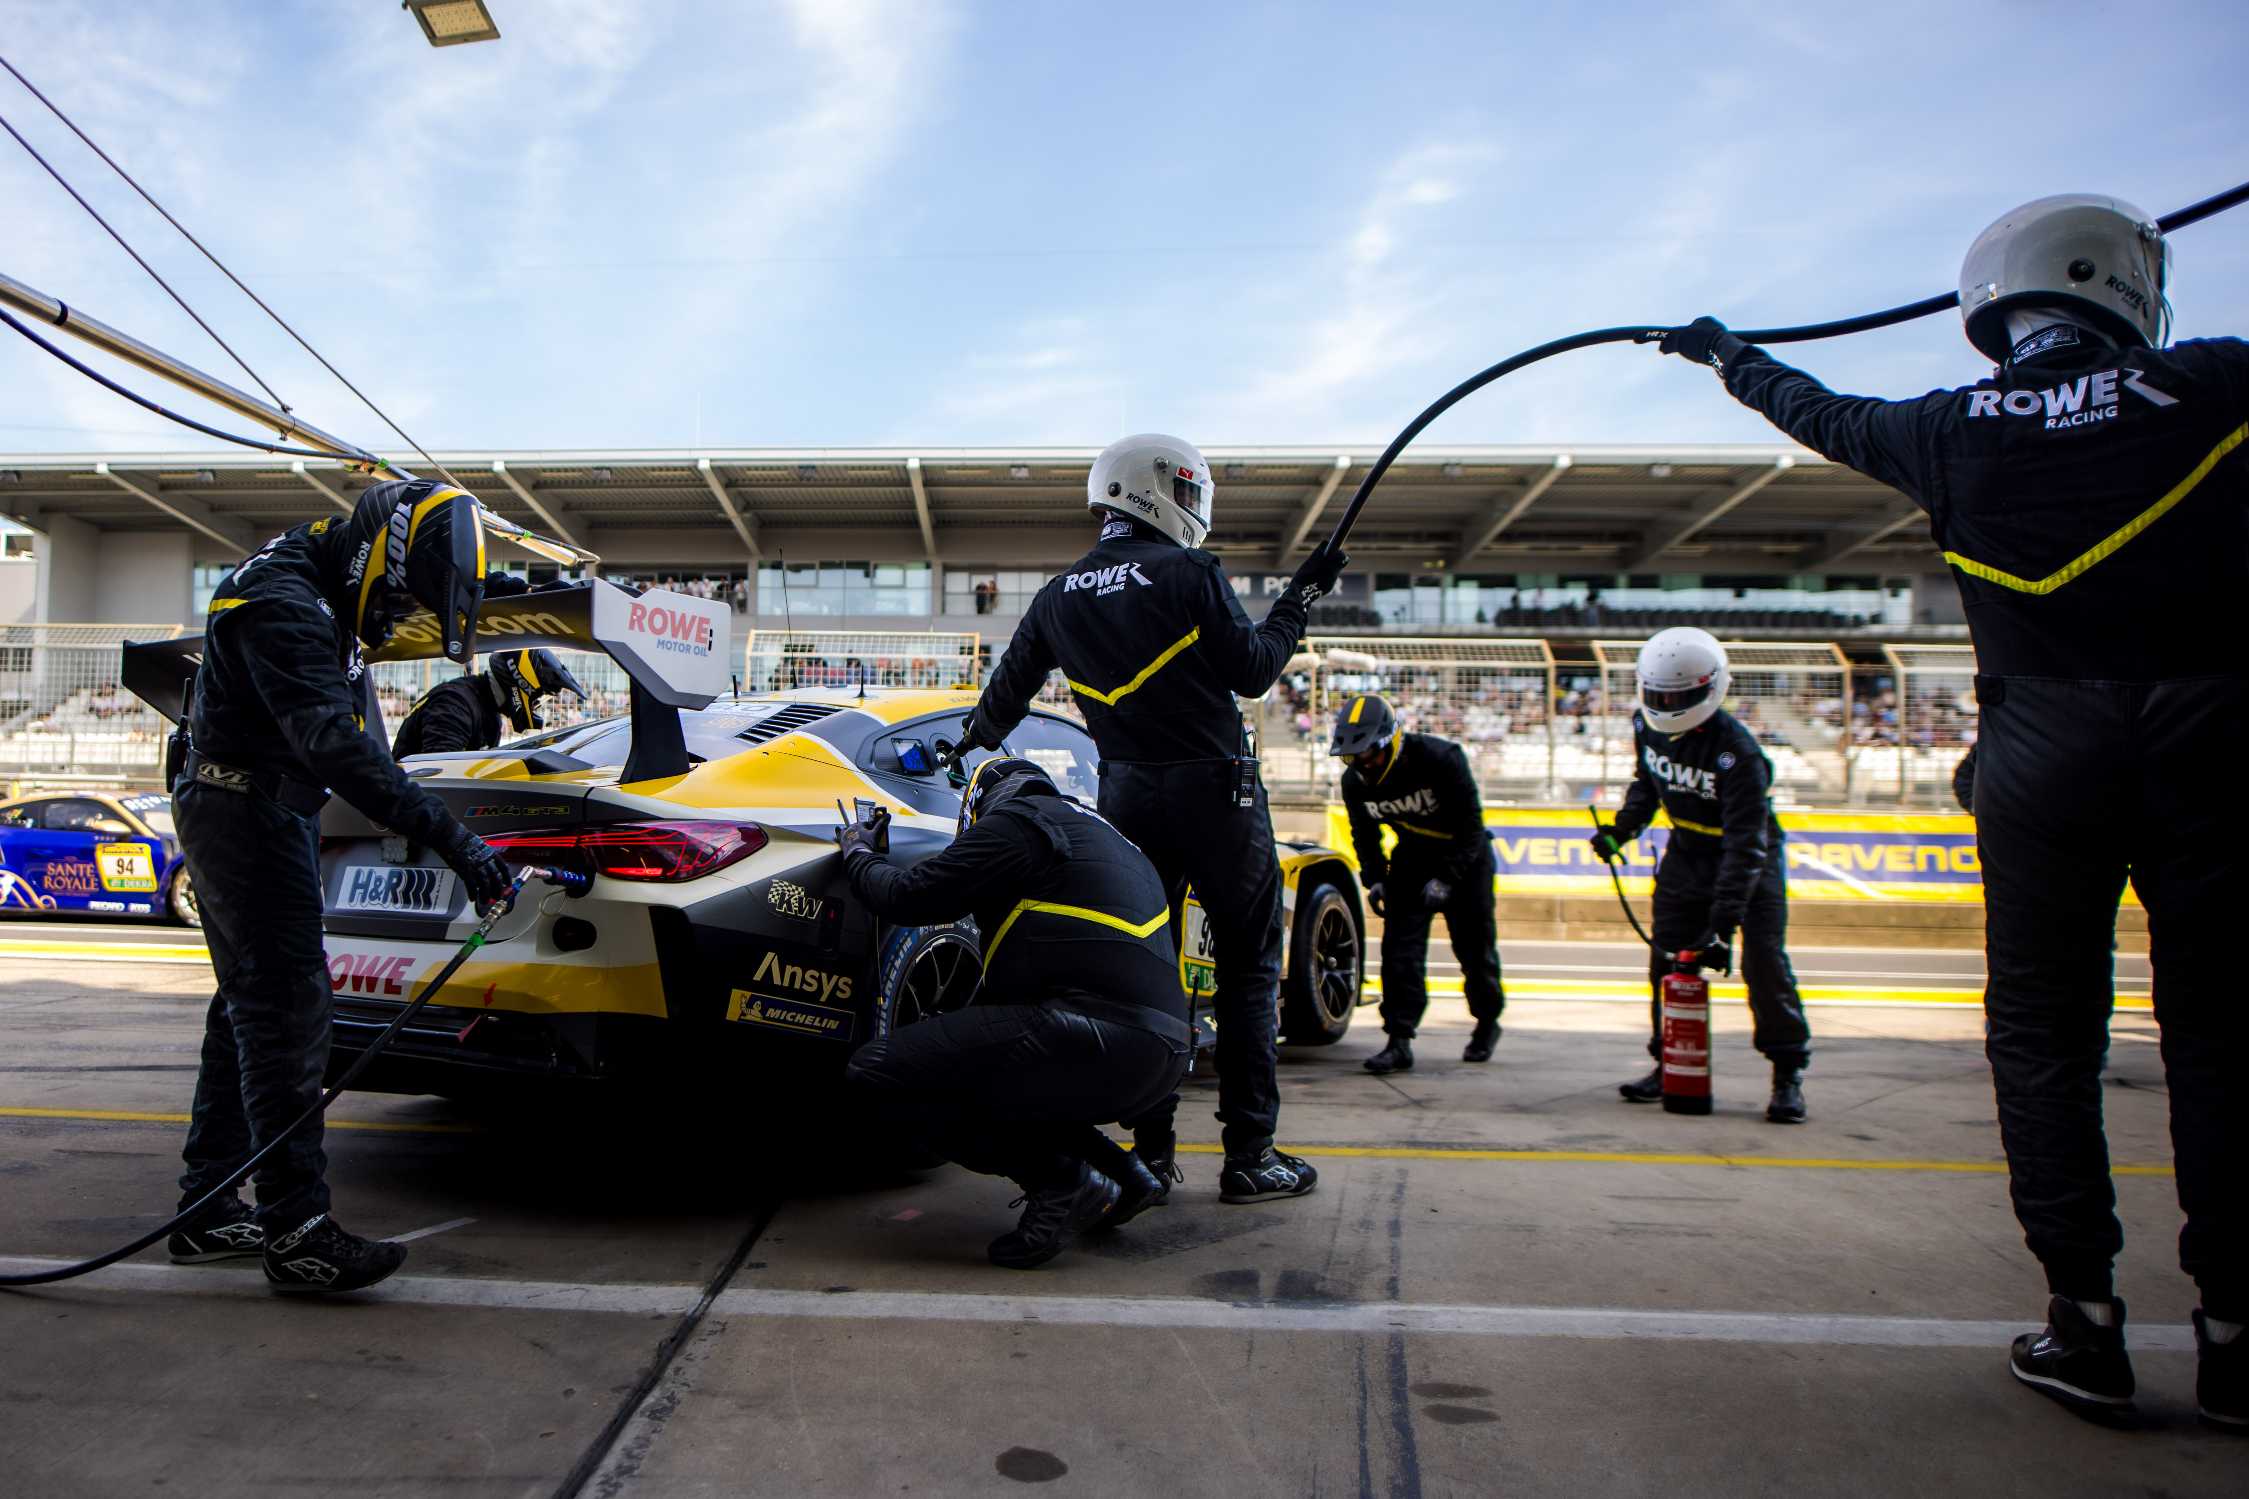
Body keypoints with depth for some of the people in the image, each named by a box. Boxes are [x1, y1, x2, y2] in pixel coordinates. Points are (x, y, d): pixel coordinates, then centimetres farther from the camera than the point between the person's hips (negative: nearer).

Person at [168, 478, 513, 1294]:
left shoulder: (320, 590, 9)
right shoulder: (284, 603, -23)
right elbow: (335, 744, -35)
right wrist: (450, 838, -40)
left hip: (266, 812, 11)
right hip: (246, 815, -11)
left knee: (248, 1005, 14)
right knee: (287, 1006, -11)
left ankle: (209, 1211, 23)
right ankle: (297, 1232, -9)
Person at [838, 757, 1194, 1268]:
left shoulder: (1015, 819, 2)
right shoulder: (1100, 833, 29)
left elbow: (908, 897, -1)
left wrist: (859, 855, 20)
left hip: (1098, 1042, -9)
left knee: (878, 1072, -6)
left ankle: (1062, 1182, -6)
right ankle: (1119, 1172, 15)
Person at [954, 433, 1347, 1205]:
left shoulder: (1060, 595, 9)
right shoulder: (1191, 574, -7)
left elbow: (1008, 689, 19)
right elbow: (1251, 672, -5)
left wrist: (967, 746, 36)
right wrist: (1301, 597, 7)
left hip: (1126, 799, 5)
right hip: (1213, 790, -5)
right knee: (1249, 968, 3)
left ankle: (1151, 1147, 15)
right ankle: (1250, 1156, 4)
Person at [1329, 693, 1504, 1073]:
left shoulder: (1440, 759, -28)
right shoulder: (1354, 782, -12)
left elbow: (1471, 825, -22)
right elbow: (1364, 835, 4)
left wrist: (1446, 878, -28)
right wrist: (1374, 878, -11)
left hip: (1464, 856, -4)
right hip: (1412, 859, 4)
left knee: (1474, 947, 6)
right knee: (1400, 946, -10)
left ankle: (1487, 1024, 31)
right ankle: (1399, 1041, -10)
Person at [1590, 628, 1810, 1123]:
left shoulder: (1738, 752, -30)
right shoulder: (1647, 727, -9)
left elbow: (1745, 847, -31)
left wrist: (1722, 924, -35)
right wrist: (1624, 827, -5)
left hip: (1752, 859, -6)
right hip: (1687, 854, 6)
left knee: (1764, 964, -13)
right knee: (1667, 961, 3)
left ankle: (1789, 1074, 0)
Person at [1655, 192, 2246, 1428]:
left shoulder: (1953, 429, 5)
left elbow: (1823, 416, 24)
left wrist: (1726, 355, 42)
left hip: (2042, 751, 0)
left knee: (2042, 1033, 7)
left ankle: (2084, 1318, 7)